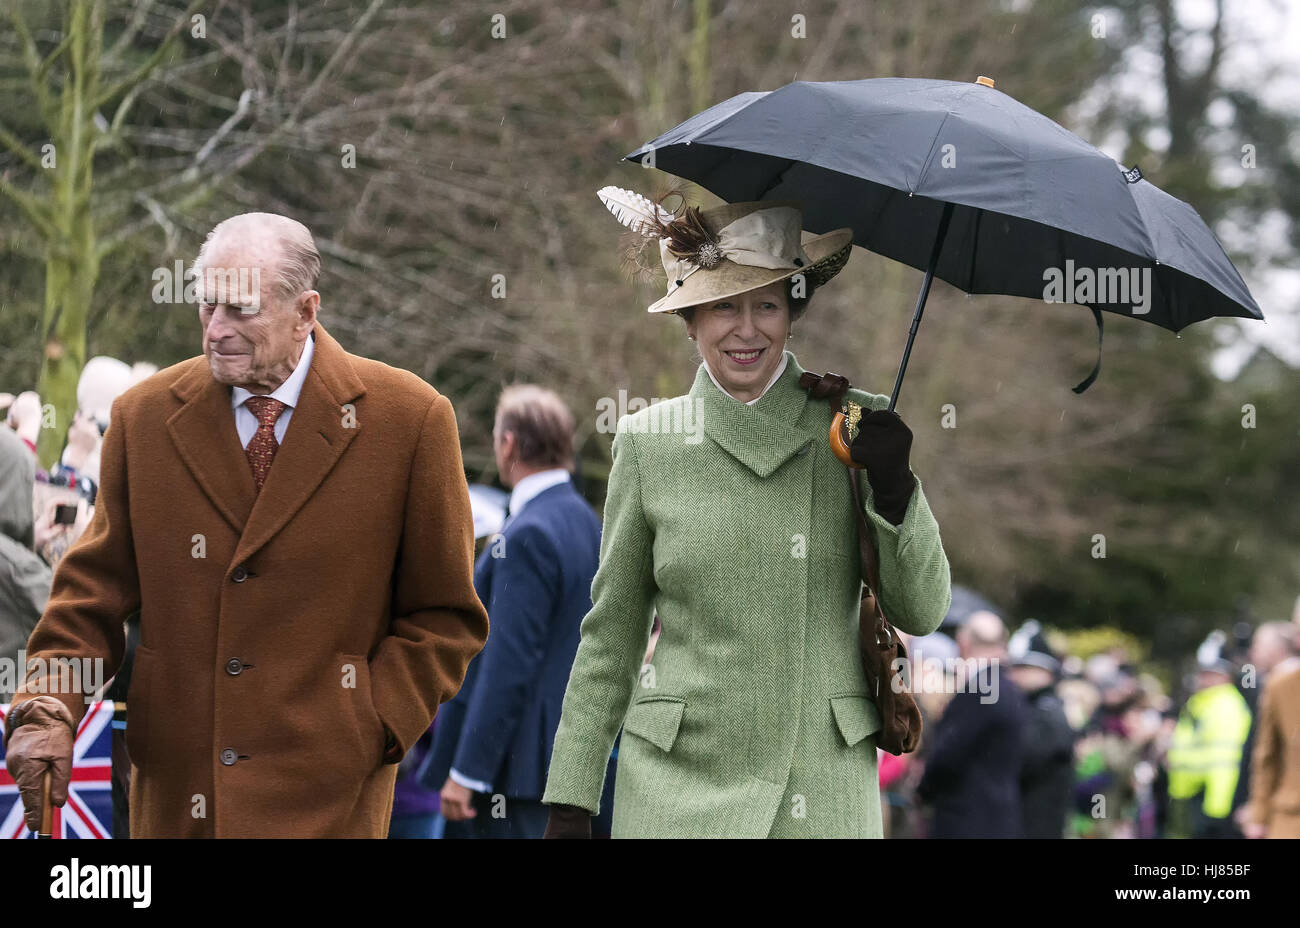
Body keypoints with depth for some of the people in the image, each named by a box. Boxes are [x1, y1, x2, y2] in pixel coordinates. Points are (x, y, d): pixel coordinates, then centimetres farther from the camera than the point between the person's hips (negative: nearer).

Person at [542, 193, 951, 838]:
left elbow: (921, 614, 5)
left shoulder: (854, 428, 3)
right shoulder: (648, 442, 2)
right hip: (679, 788, 0)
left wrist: (895, 490, -11)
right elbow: (610, 633, 7)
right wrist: (569, 803, 4)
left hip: (826, 791, 0)